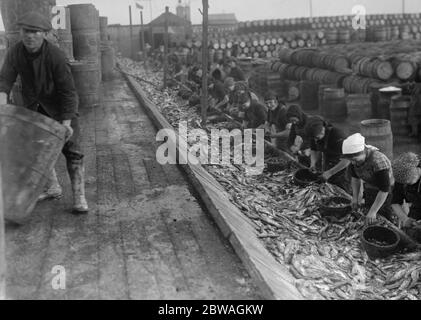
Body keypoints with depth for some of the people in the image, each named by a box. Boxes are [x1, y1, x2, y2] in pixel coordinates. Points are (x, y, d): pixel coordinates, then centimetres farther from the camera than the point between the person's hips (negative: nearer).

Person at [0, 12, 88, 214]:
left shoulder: (56, 57, -28)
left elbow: (68, 90, -26)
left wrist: (66, 122, -31)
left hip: (60, 106, -5)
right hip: (35, 106, 5)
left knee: (71, 150, -9)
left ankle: (79, 197, -4)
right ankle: (53, 188, 24)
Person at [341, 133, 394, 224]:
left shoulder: (378, 161, -35)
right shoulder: (356, 157, -12)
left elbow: (384, 190, -32)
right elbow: (355, 177, 7)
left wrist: (373, 211, -31)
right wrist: (355, 197, 1)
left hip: (384, 195, -7)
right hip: (369, 191, 7)